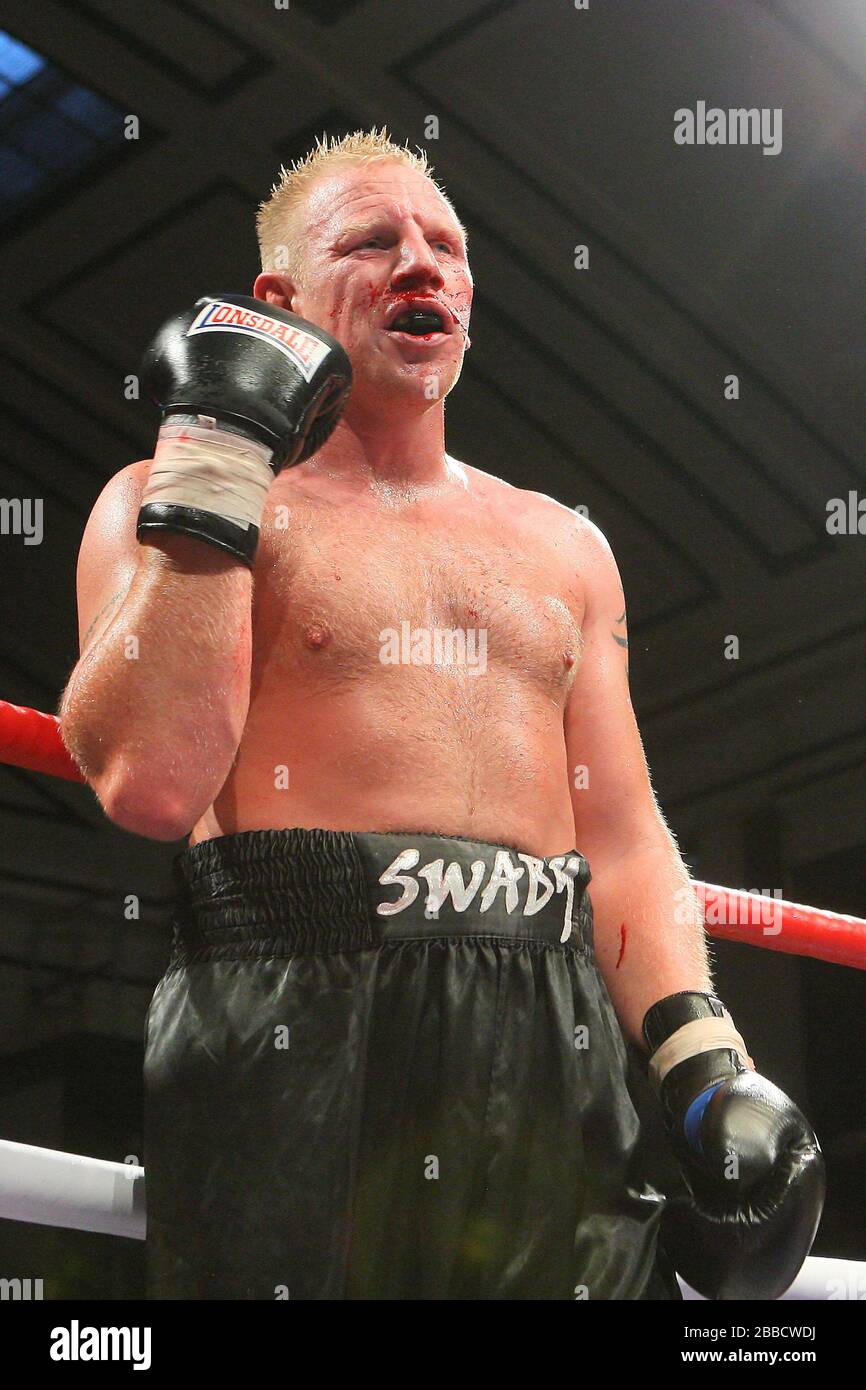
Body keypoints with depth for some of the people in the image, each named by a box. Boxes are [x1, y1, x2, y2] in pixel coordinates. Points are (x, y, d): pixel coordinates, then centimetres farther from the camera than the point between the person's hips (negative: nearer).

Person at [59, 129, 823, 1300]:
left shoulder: (562, 545, 20)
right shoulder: (171, 505, 5)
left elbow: (623, 838, 17)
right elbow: (152, 784, -12)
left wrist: (704, 1061, 2)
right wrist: (217, 456, -9)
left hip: (554, 1050, 4)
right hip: (293, 1031, -4)